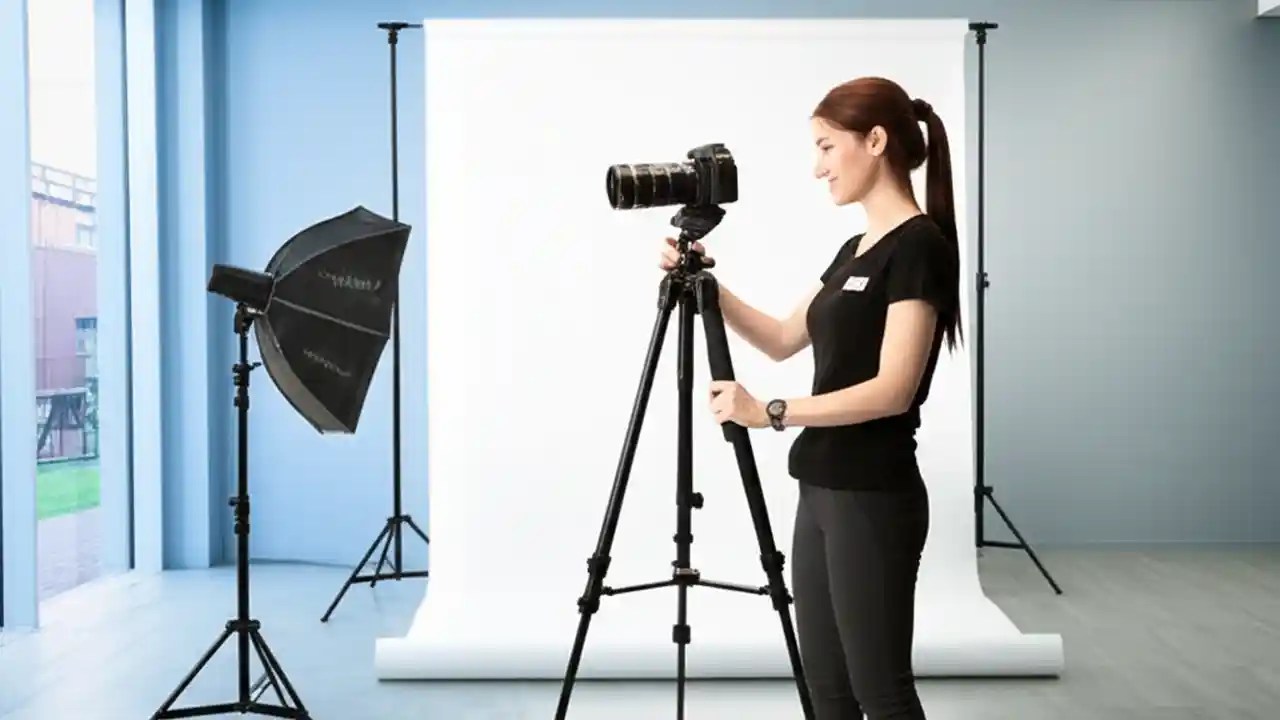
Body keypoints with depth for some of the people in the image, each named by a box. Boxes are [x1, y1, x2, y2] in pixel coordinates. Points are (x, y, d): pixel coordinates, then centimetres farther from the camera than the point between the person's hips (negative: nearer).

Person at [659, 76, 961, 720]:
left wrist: (769, 412, -19)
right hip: (822, 492, 9)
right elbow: (782, 340, 20)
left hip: (873, 500, -9)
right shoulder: (856, 248, 14)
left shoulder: (919, 247, -15)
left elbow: (892, 391, -21)